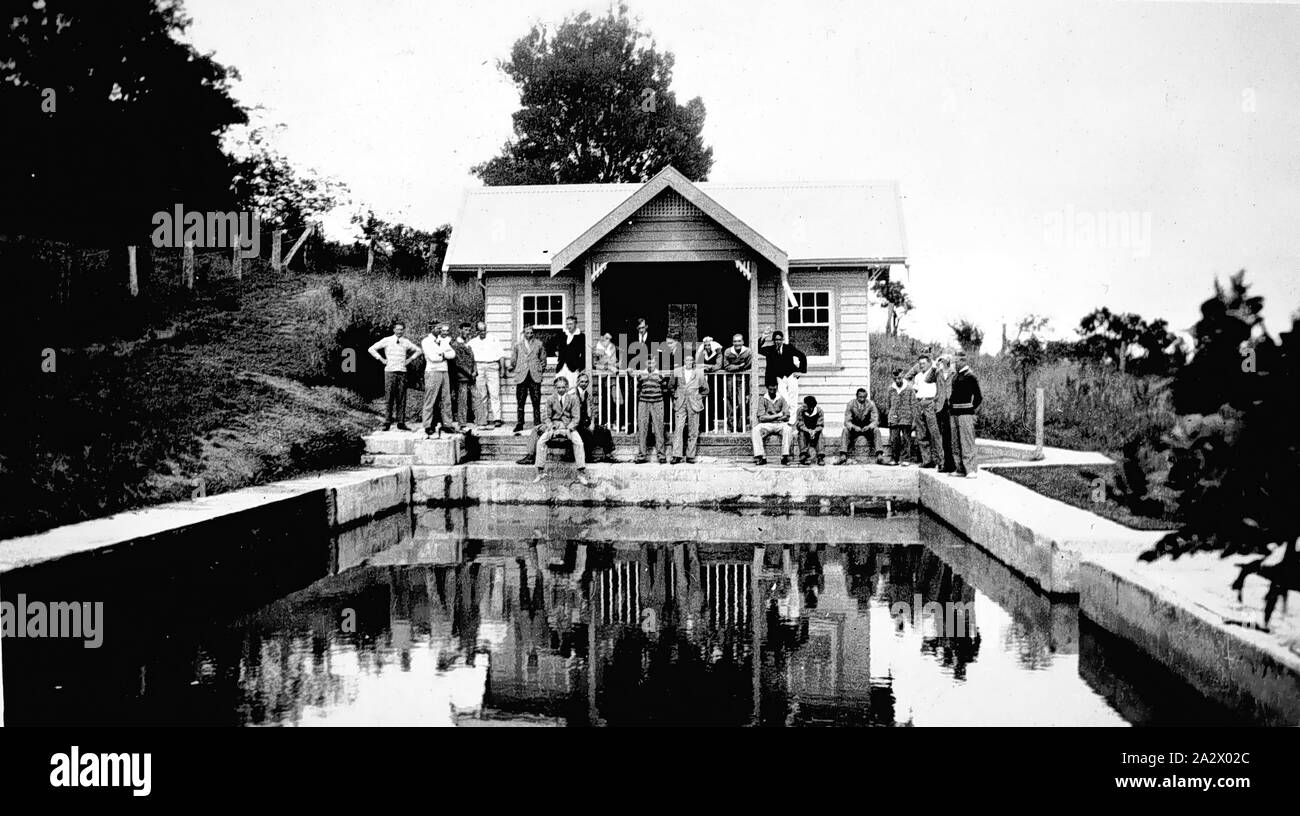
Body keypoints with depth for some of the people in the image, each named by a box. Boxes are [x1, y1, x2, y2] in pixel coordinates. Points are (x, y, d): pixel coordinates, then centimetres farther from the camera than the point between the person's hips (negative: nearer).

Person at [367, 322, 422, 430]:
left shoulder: (406, 342, 10)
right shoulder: (387, 340, 2)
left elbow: (419, 351, 22)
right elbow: (371, 349, 4)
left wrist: (410, 359, 10)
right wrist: (381, 359, 0)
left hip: (402, 371, 2)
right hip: (390, 371, -2)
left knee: (401, 398, 1)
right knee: (389, 397, -5)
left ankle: (401, 423, 3)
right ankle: (387, 422, -2)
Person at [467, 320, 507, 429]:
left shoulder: (494, 340, 11)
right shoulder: (472, 342, 12)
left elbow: (501, 354, 9)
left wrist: (502, 367, 0)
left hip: (492, 367, -1)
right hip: (478, 368, 1)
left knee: (495, 394, -9)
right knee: (481, 395, 1)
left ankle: (496, 418, -13)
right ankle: (483, 420, 3)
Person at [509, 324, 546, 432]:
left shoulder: (539, 344, 11)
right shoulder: (518, 345, 11)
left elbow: (543, 358, 15)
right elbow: (513, 359, 17)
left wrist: (542, 369, 5)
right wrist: (512, 367, 4)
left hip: (535, 376, 0)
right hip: (521, 376, 0)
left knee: (536, 402, -1)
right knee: (520, 402, 1)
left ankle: (537, 424, 5)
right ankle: (519, 424, 7)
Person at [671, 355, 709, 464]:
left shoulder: (699, 373, 6)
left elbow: (705, 389, 14)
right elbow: (672, 386, 19)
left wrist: (698, 397, 5)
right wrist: (675, 396, 10)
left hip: (694, 405, 0)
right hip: (680, 405, 0)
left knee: (693, 431, 1)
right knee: (678, 429, -8)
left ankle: (690, 456, 5)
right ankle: (677, 455, -7)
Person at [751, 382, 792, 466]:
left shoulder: (781, 399, 6)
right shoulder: (762, 399, 3)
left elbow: (786, 417, -2)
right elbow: (761, 417, -7)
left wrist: (769, 417, -12)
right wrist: (777, 415, -11)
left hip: (779, 424, 0)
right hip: (766, 425, 0)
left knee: (787, 428, -33)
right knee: (755, 430, -30)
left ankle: (785, 457, -34)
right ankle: (761, 457, -33)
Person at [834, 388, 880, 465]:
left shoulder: (871, 404, -11)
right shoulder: (851, 404, -12)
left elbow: (875, 421, -13)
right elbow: (847, 421, -14)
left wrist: (869, 426, -35)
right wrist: (854, 427, -36)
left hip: (867, 428, 0)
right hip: (854, 428, 0)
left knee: (876, 430, -30)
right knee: (845, 430, -30)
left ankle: (878, 455, -38)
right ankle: (843, 456, -40)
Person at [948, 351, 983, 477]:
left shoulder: (970, 376, -9)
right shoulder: (955, 376, 15)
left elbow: (978, 396, -8)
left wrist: (973, 409, -4)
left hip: (965, 413, -8)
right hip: (954, 413, 8)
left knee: (967, 443, -10)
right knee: (956, 443, 10)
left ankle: (971, 470, -10)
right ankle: (960, 469, 15)